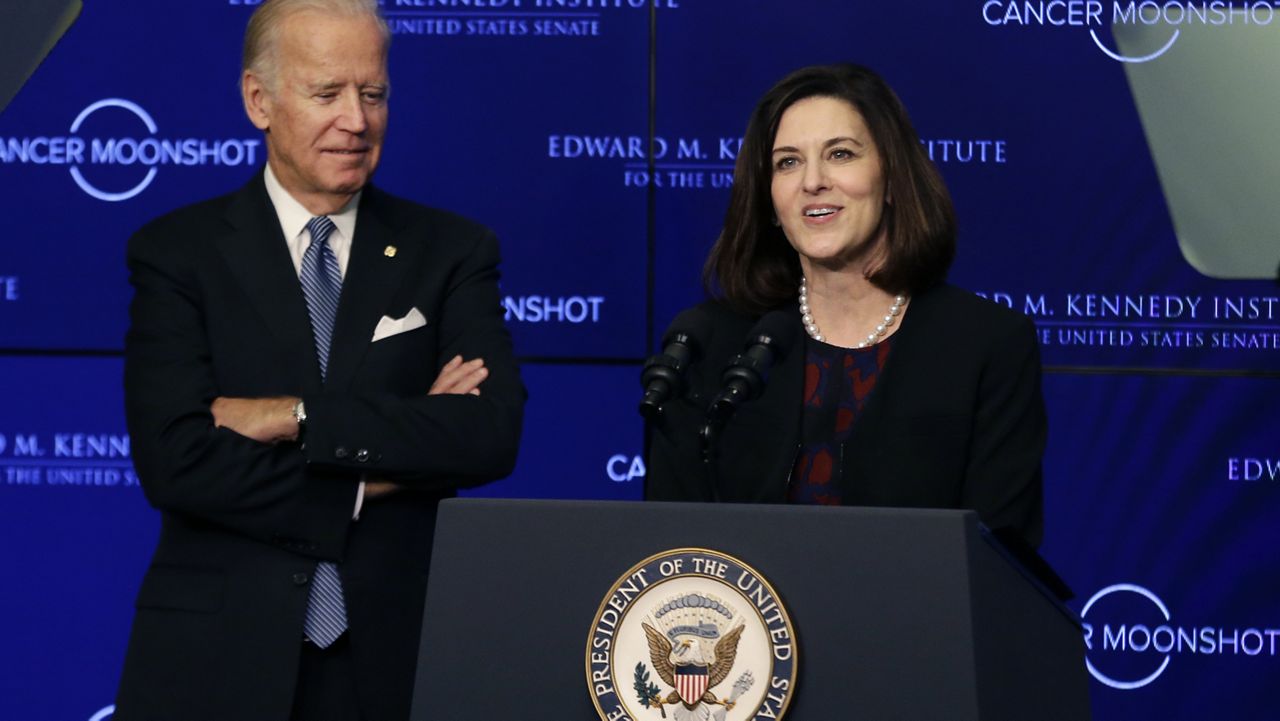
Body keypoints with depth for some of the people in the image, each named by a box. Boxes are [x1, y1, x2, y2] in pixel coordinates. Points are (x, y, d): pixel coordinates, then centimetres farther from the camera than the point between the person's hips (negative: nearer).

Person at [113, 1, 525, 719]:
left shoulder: (452, 251, 3)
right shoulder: (177, 251, -1)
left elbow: (492, 435, -11)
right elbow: (178, 462, -12)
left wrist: (294, 417, -15)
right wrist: (373, 481, -12)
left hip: (389, 660, 1)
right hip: (217, 662, -1)